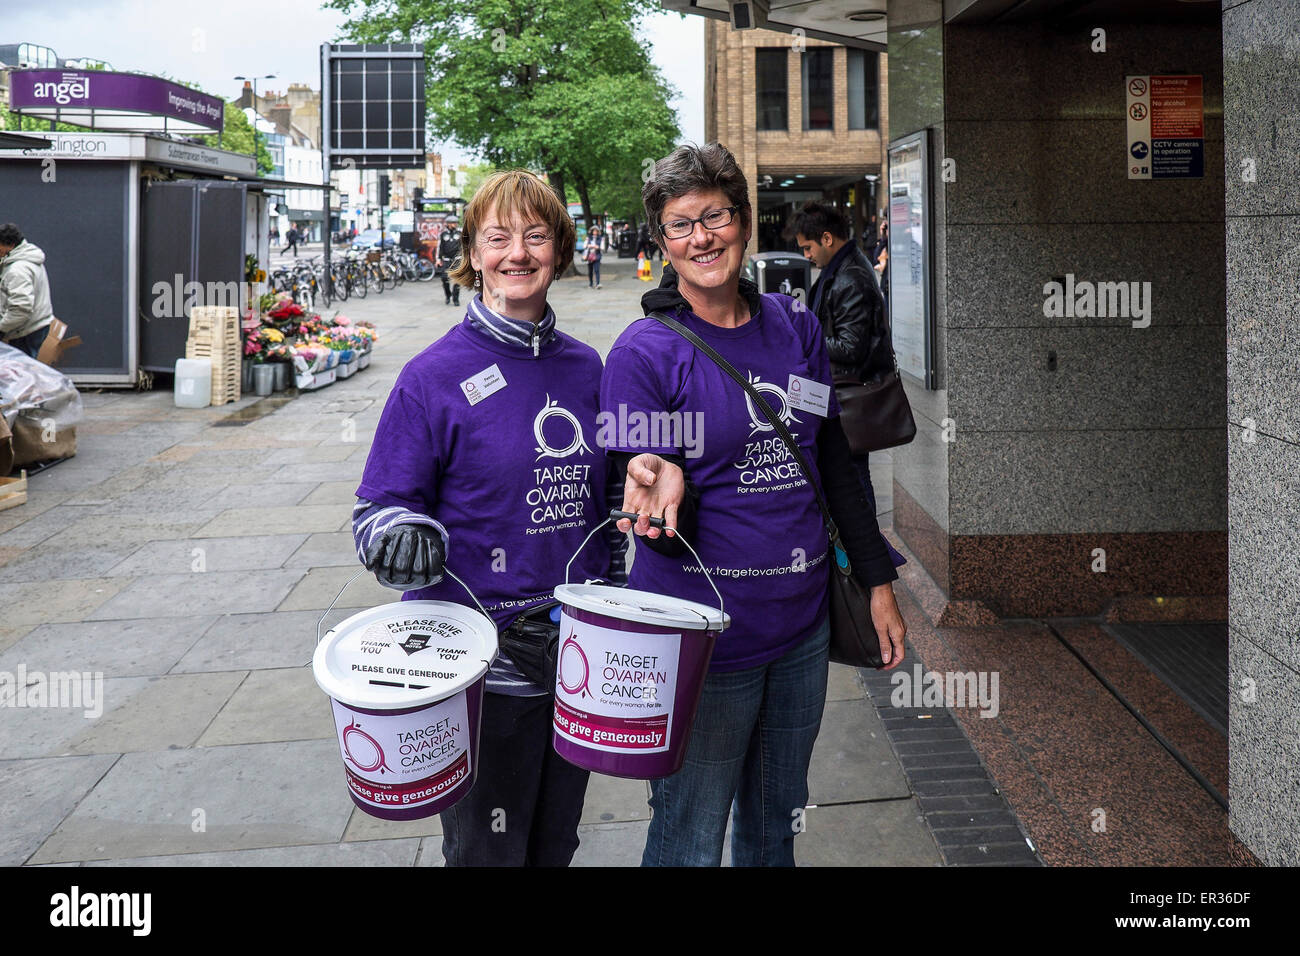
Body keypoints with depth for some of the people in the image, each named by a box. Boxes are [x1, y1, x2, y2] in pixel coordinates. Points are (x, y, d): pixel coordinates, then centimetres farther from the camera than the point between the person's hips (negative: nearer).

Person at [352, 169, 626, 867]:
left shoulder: (584, 367, 5)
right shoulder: (435, 376, -10)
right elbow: (380, 507, -8)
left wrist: (610, 601, 12)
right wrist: (401, 539, -29)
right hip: (483, 668, -5)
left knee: (555, 843, 21)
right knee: (487, 851, 11)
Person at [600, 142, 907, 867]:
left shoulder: (795, 326, 4)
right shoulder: (644, 353, -11)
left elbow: (834, 460, 13)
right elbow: (662, 530, -12)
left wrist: (878, 579, 12)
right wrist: (663, 488, -35)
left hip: (803, 621, 5)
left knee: (776, 826, 21)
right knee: (690, 842, 8)